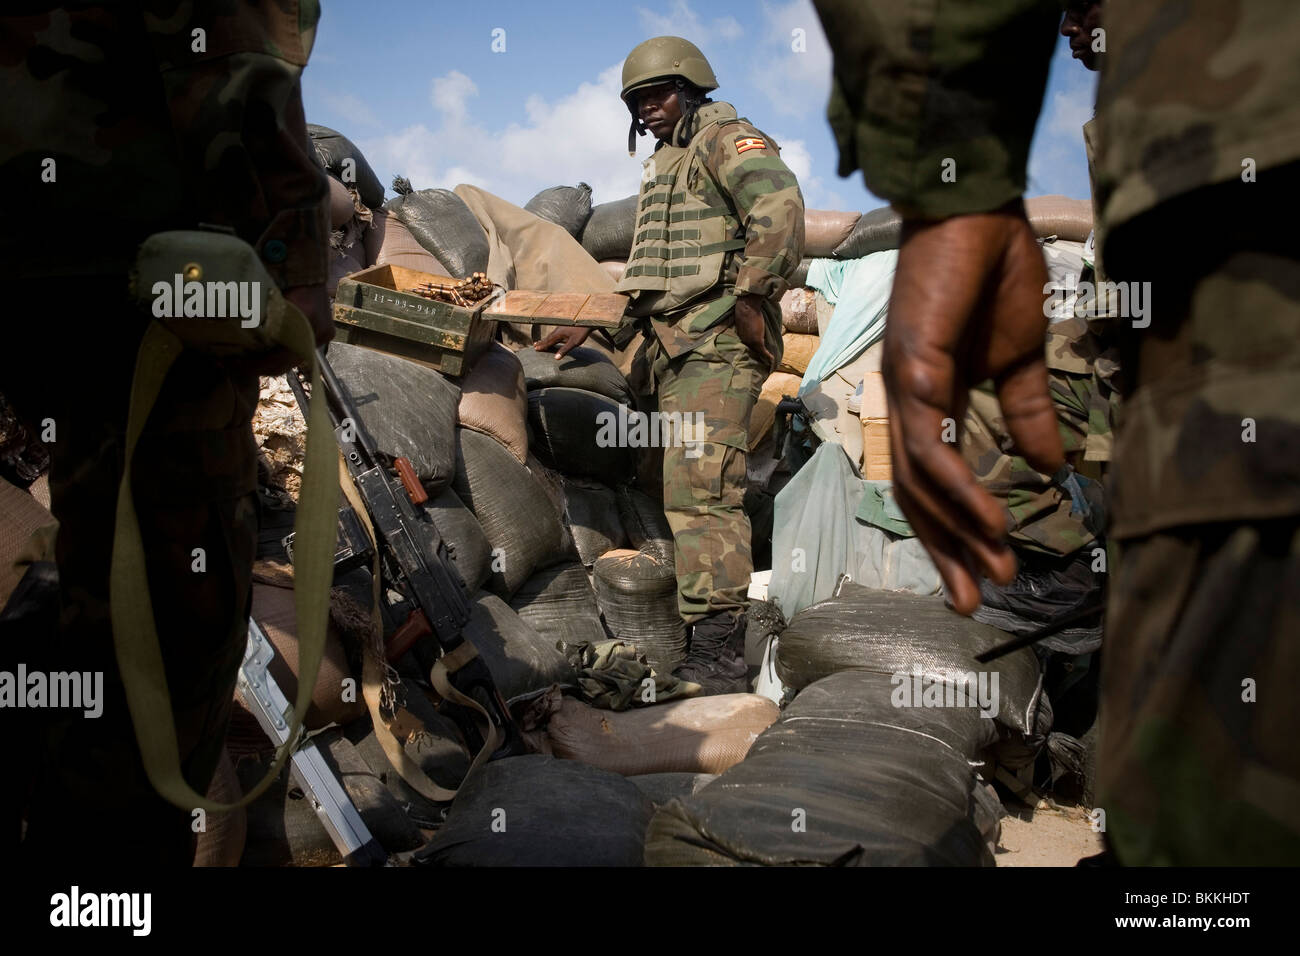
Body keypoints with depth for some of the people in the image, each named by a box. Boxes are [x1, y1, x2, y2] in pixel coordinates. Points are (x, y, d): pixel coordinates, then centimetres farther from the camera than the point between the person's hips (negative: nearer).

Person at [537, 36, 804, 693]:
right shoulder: (662, 167, 28)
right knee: (681, 491, 8)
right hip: (669, 347, 10)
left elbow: (779, 208, -20)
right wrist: (591, 329, 24)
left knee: (700, 491, -17)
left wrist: (752, 295, -22)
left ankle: (717, 658, -15)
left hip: (716, 345, -10)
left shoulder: (728, 140, -1)